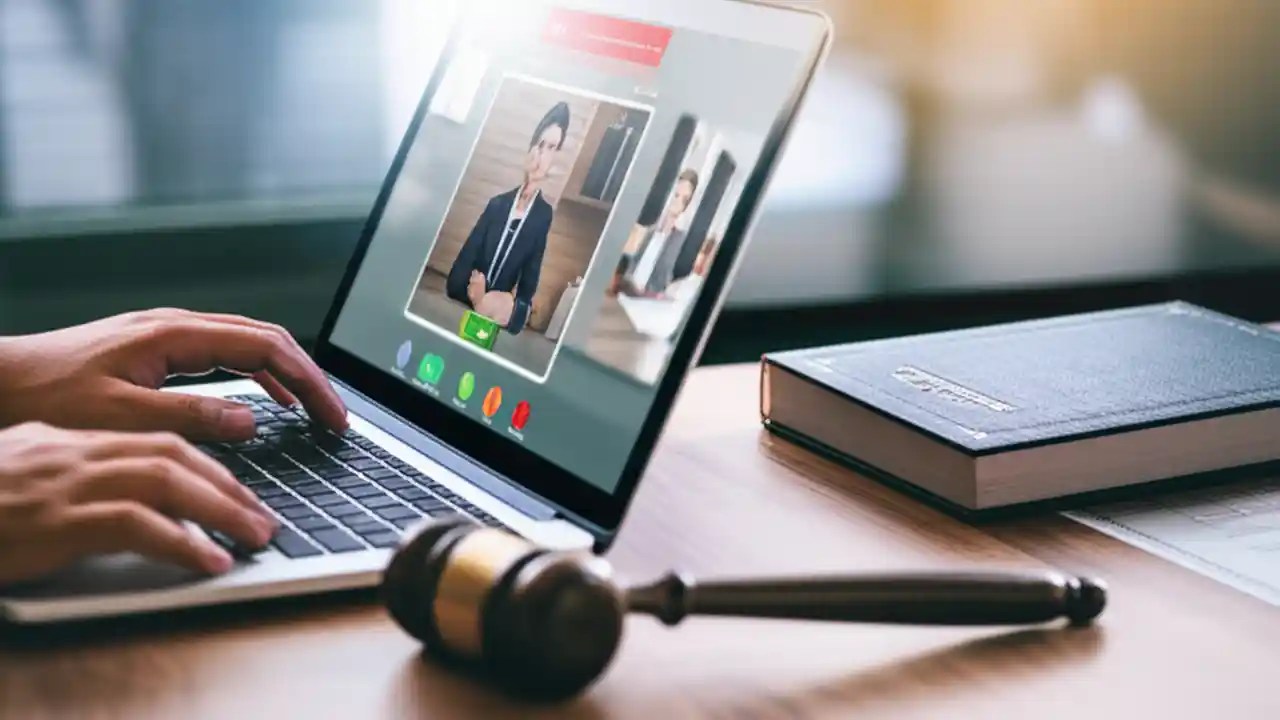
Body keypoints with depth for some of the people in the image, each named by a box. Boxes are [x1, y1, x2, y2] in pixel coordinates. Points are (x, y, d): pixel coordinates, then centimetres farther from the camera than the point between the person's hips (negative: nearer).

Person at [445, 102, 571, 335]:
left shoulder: (545, 215, -3)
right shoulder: (498, 203, 2)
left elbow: (530, 278, -2)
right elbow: (466, 257, 0)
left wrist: (517, 310, -17)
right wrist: (473, 297, -15)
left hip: (499, 318, -2)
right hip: (461, 305, 2)